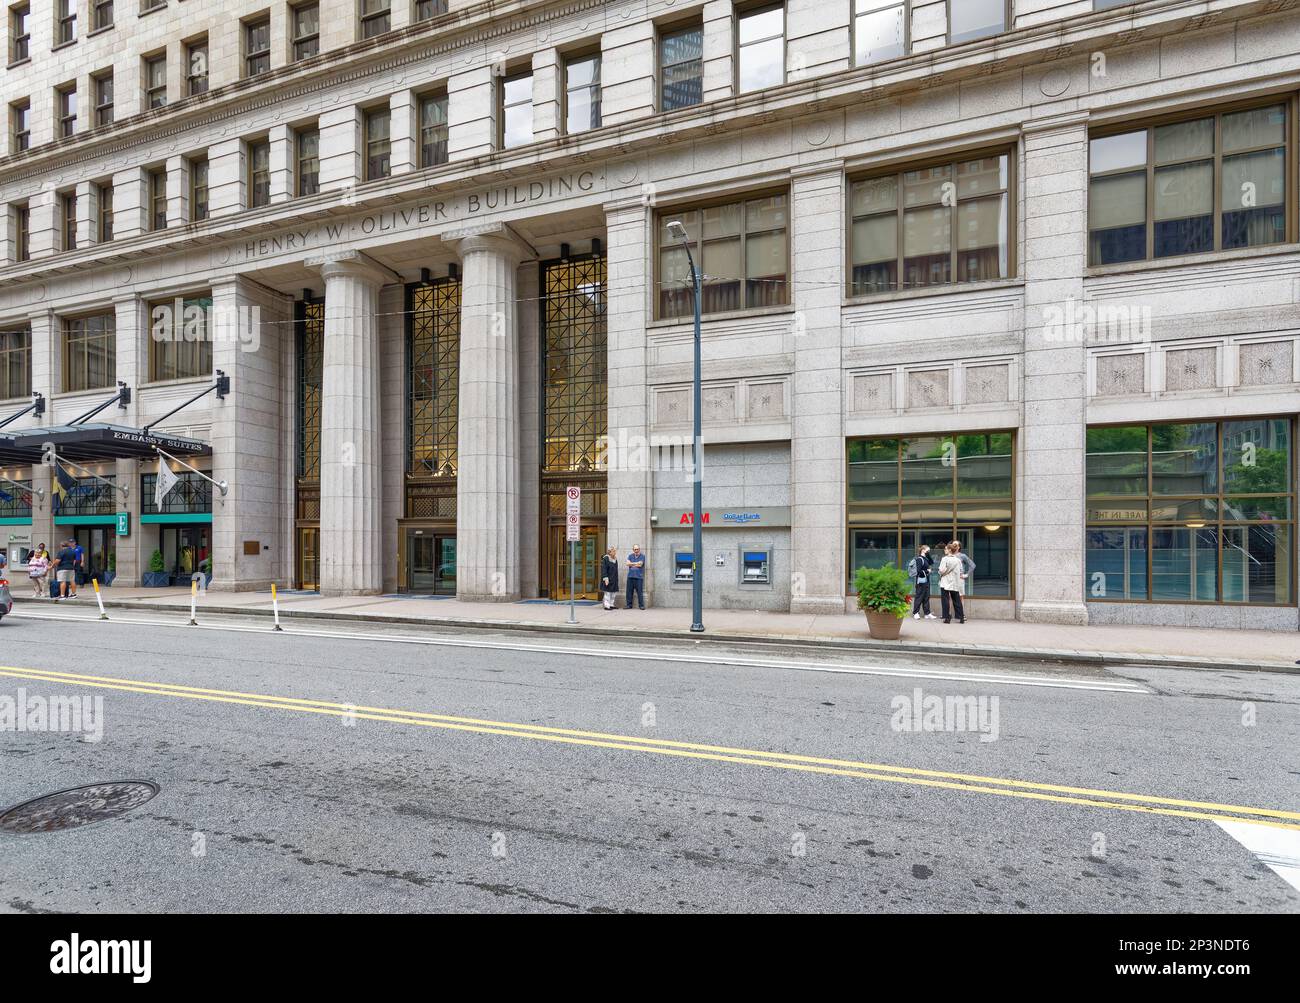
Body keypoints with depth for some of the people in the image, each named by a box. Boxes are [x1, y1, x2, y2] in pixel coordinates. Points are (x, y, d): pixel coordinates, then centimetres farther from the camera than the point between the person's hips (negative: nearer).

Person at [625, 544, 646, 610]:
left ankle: (641, 605, 2)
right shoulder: (630, 556, 14)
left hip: (639, 577, -3)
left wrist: (632, 564, -1)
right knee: (629, 591, 5)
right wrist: (636, 563, -5)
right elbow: (628, 563, -2)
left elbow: (640, 565, -10)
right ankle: (629, 605, 13)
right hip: (630, 576, 3)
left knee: (640, 592, -5)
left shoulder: (642, 556, 3)